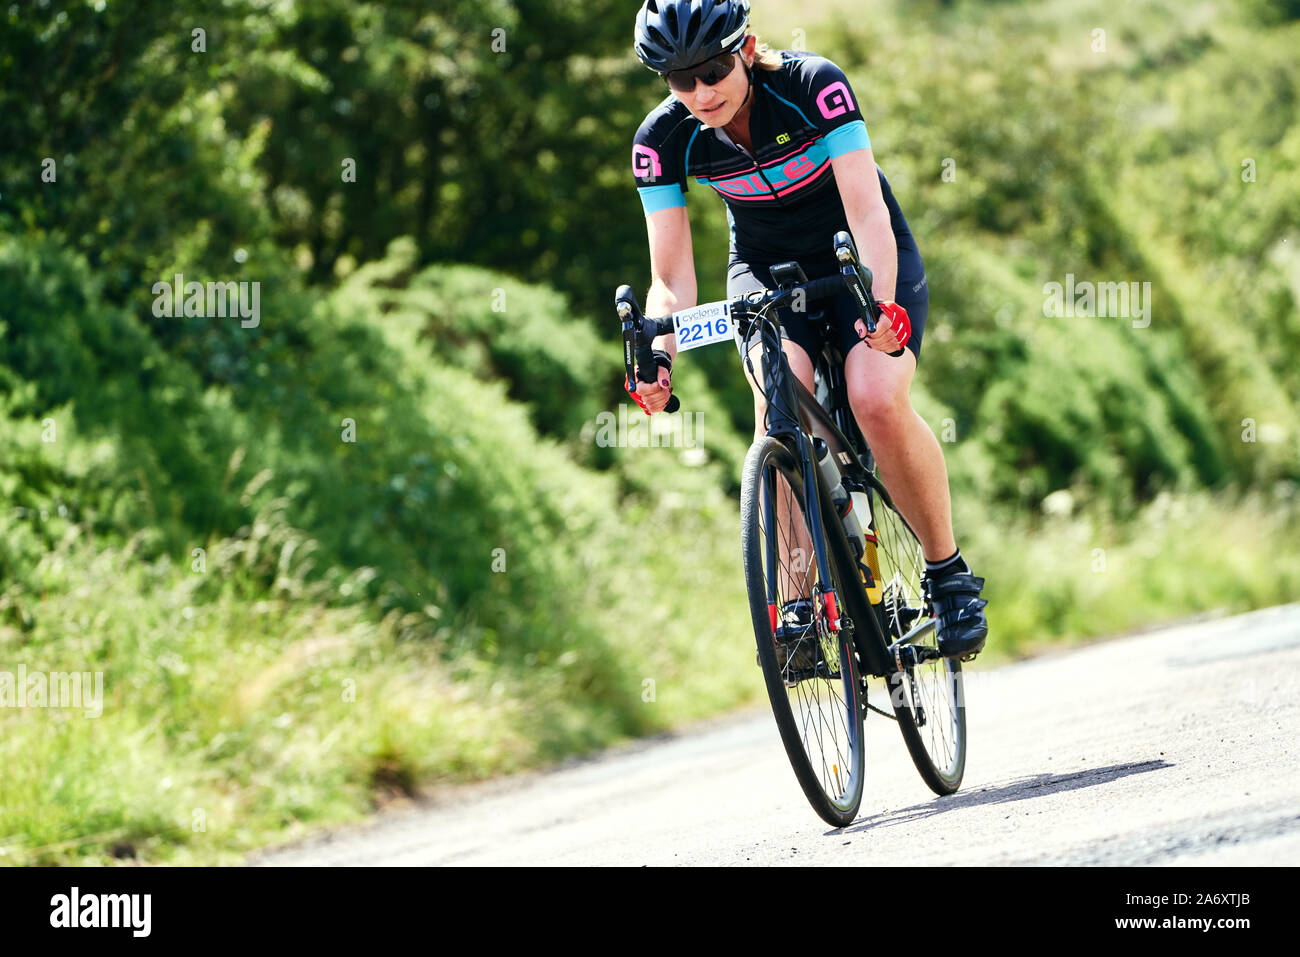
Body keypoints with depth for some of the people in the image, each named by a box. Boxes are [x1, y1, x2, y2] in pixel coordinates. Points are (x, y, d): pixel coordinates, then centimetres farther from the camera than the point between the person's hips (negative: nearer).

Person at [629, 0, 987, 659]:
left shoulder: (815, 86, -28)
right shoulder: (663, 140, -19)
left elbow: (868, 212, -33)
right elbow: (672, 275, -18)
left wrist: (881, 306, -50)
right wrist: (659, 356, -37)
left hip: (863, 259, -2)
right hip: (768, 268, 2)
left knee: (877, 401, -28)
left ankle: (948, 570, -7)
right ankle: (800, 601, -24)